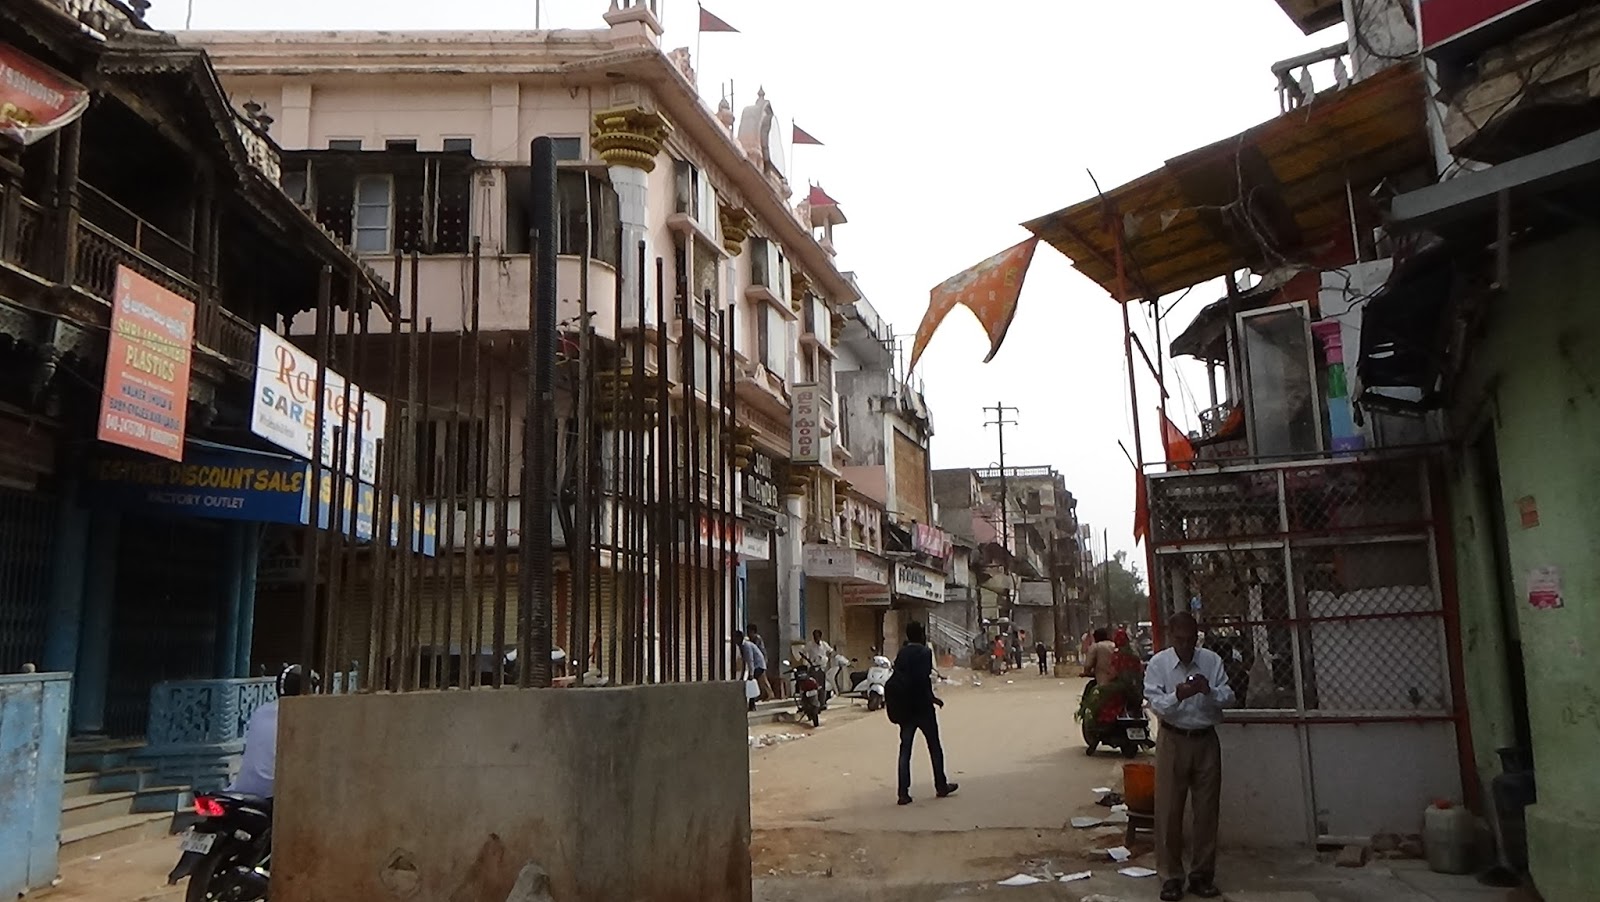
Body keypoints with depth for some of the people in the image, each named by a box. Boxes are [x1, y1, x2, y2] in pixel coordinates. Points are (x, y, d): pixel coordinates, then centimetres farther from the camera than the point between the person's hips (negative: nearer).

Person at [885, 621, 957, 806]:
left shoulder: (902, 653, 7)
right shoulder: (924, 652, -12)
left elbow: (896, 681, 5)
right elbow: (923, 679, -22)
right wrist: (932, 698, -11)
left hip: (905, 708, 5)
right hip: (921, 706, -5)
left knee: (905, 749, 6)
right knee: (934, 746, 12)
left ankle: (903, 793, 2)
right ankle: (941, 786, 23)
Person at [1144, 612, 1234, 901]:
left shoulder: (1212, 660, -1)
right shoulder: (1158, 663, -7)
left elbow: (1228, 697, -2)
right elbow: (1155, 704, -12)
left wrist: (1209, 690, -22)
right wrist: (1177, 696, -31)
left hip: (1206, 740, 2)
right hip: (1173, 741, -2)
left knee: (1207, 810, 9)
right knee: (1169, 810, 1)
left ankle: (1202, 875, 23)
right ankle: (1171, 877, 13)